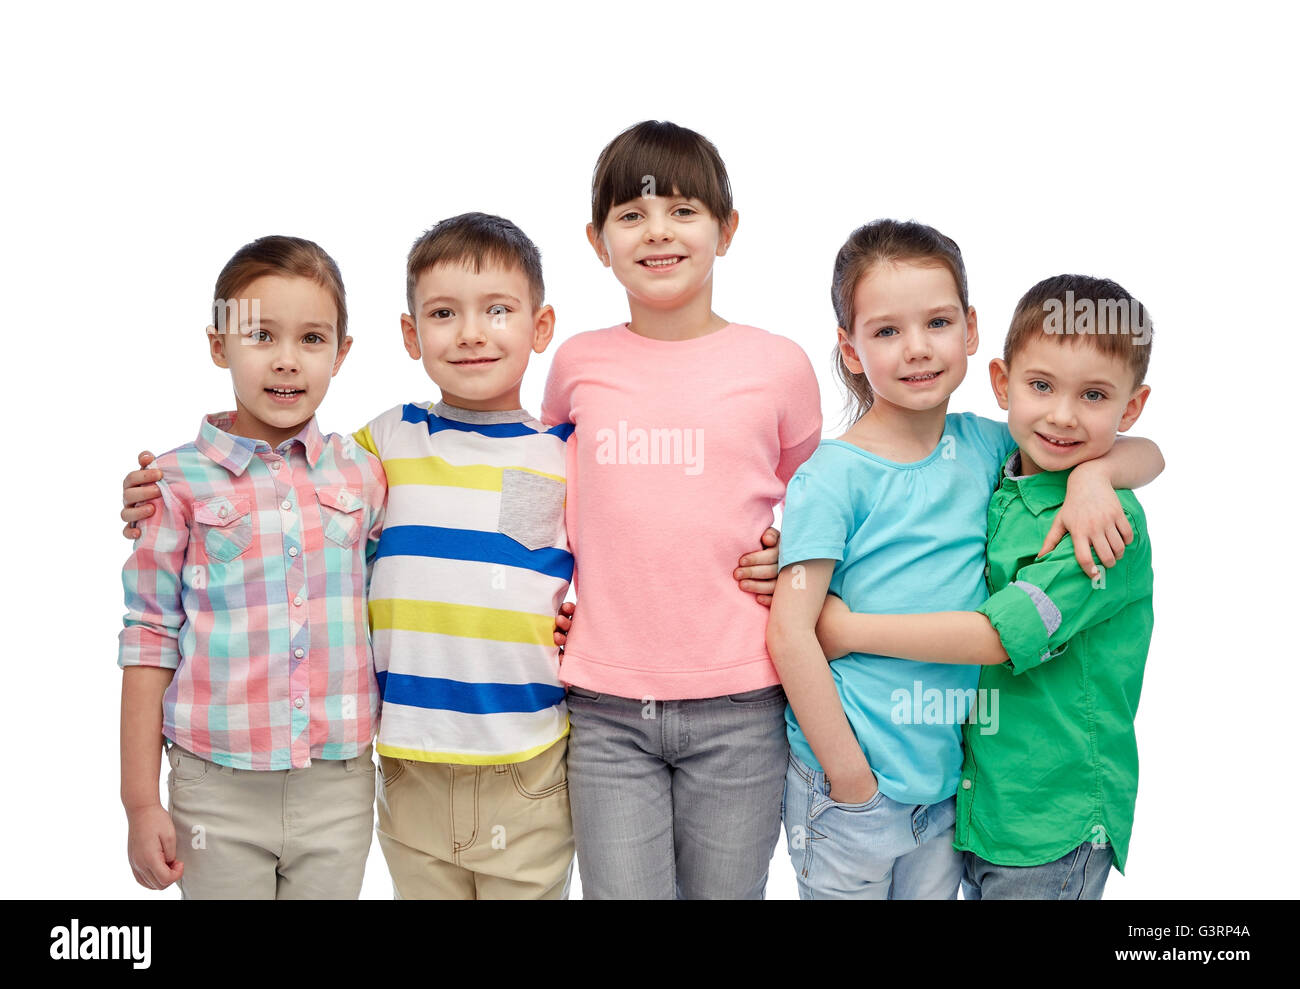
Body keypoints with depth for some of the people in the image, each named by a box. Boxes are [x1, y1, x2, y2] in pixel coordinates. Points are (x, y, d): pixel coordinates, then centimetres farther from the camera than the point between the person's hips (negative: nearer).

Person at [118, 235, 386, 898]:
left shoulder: (362, 474, 2)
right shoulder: (180, 482, -5)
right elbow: (150, 642, -2)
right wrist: (141, 802, -2)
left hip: (340, 786, 2)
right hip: (219, 787, -2)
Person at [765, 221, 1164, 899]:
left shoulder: (982, 447, 3)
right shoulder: (832, 476, -13)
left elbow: (1145, 453, 10)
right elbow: (790, 633, -17)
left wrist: (1093, 473, -12)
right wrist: (851, 778, -15)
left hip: (948, 780, 5)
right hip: (846, 790, -5)